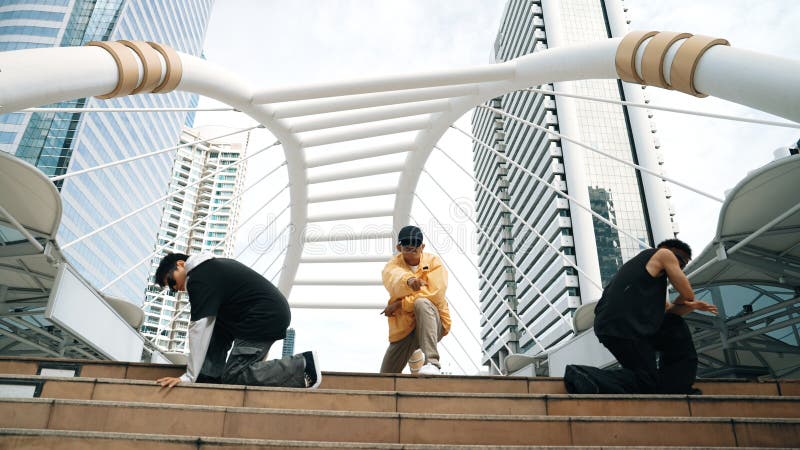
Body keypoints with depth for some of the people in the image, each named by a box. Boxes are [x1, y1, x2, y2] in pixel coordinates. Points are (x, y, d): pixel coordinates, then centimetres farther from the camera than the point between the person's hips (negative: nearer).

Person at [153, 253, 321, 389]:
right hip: (272, 312, 11)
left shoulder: (199, 279, -10)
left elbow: (199, 328, -16)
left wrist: (189, 377, -13)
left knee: (233, 376, -8)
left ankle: (302, 367, -8)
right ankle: (209, 381, 13)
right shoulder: (212, 266, 20)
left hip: (267, 319, -11)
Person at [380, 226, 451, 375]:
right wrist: (409, 280, -53)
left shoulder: (433, 262, -4)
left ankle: (431, 362, -39)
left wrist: (400, 304, -18)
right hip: (402, 329, 3)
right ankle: (413, 355, 40)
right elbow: (395, 278, -29)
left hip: (433, 324, -3)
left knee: (422, 303, -35)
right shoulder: (393, 265, -3)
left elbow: (435, 294, -19)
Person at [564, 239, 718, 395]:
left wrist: (691, 306, 12)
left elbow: (666, 310, 29)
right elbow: (688, 294, 5)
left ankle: (678, 389, 27)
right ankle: (587, 377, -16)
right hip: (623, 327, -10)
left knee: (676, 327, 26)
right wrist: (678, 303, 26)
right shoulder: (664, 254, 8)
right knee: (647, 384, -4)